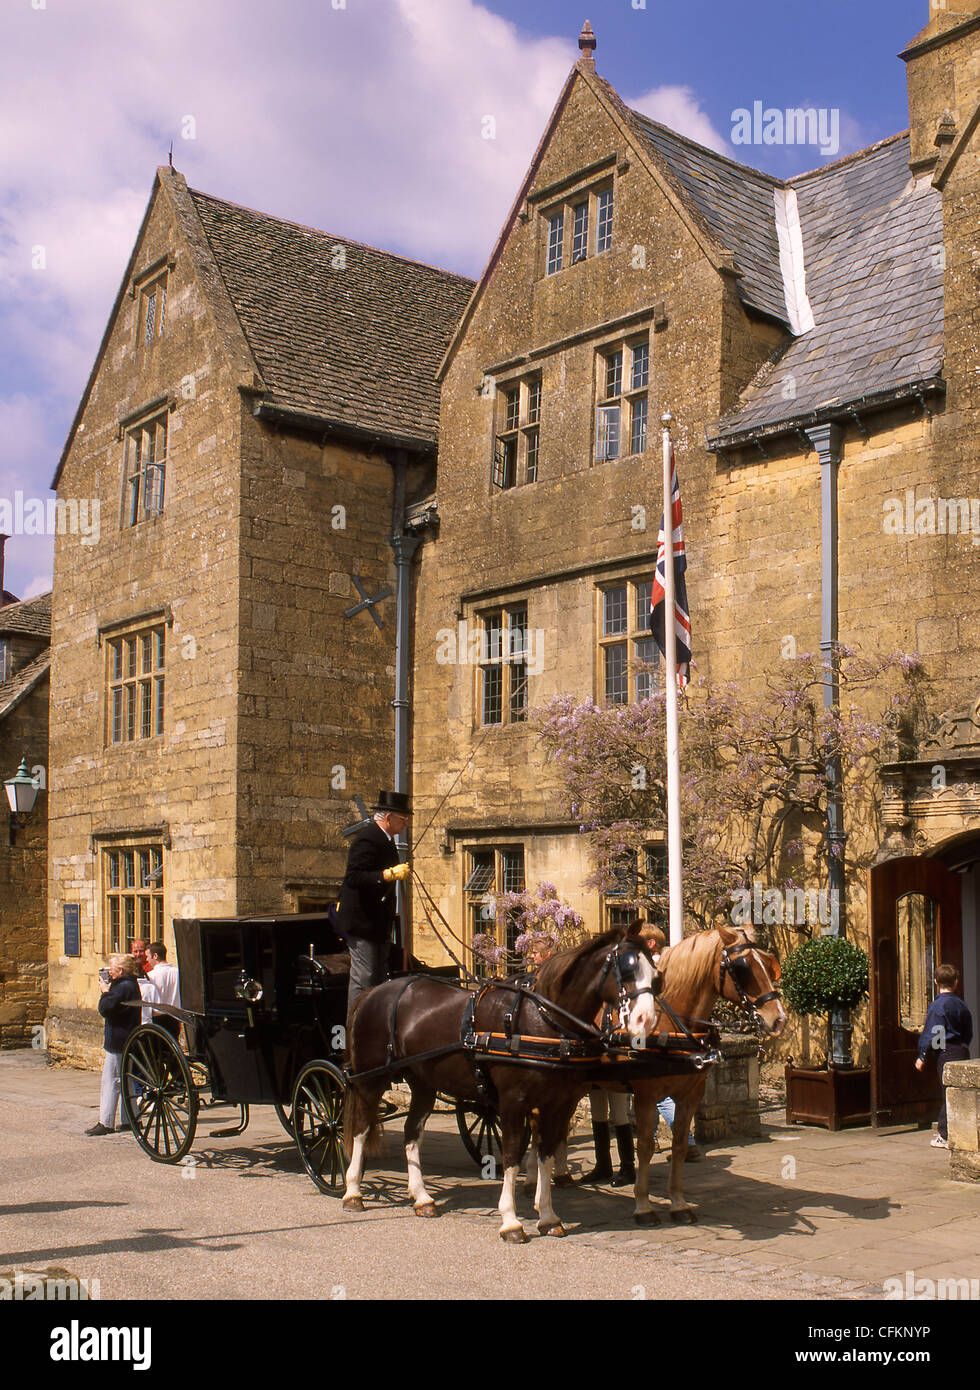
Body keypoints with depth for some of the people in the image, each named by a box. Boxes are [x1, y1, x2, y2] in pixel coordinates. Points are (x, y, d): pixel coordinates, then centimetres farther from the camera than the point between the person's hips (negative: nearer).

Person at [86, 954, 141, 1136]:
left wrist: (105, 992, -7)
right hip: (128, 1041, 11)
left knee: (110, 1081, -7)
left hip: (118, 1042, -11)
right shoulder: (132, 985, 15)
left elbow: (105, 1009, -21)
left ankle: (105, 1123, -5)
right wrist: (108, 991, 8)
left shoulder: (123, 987, -18)